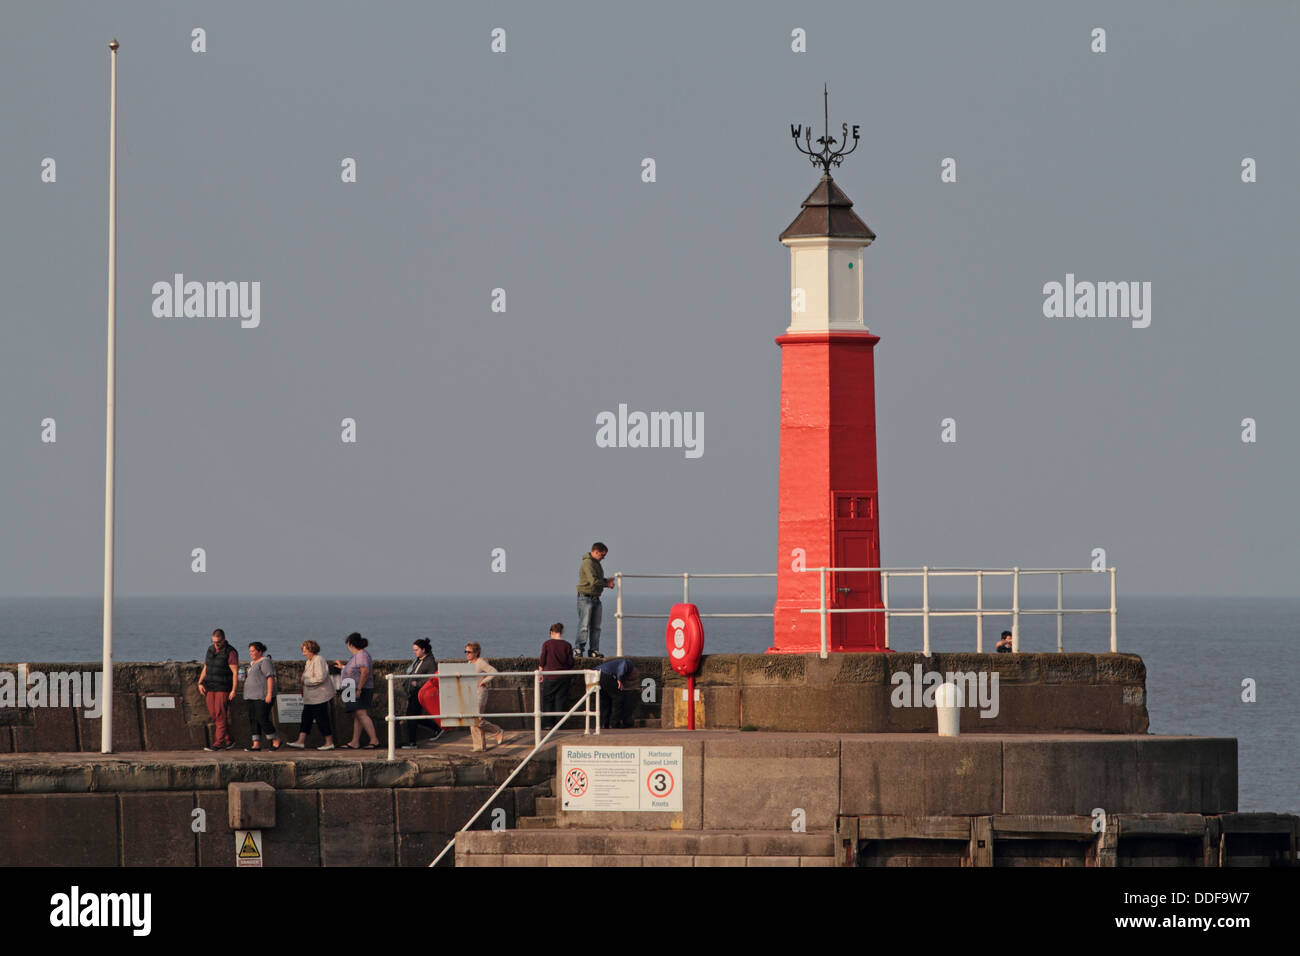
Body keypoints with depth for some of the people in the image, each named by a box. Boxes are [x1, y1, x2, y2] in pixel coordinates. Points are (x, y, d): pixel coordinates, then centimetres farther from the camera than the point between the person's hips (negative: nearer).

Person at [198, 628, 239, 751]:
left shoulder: (230, 653, -8)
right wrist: (200, 683, 3)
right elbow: (205, 669, 17)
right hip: (210, 688, 7)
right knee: (214, 716, 6)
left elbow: (235, 672, -12)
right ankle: (229, 740, 17)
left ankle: (218, 744, -9)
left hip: (223, 689, -7)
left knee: (220, 716, -9)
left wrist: (234, 690, -19)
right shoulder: (211, 650, 12)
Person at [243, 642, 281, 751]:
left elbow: (271, 677, -17)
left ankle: (276, 741, 2)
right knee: (253, 720, 3)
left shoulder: (265, 662, -10)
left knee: (262, 719, -11)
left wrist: (269, 694, -23)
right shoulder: (253, 663, 18)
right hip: (252, 697, 10)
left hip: (263, 696, -10)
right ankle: (256, 745, 2)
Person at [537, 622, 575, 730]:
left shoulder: (547, 644, -7)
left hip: (550, 676, -2)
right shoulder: (567, 645, -3)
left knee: (548, 700, 8)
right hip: (564, 677, 2)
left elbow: (542, 661, -4)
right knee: (561, 700, 7)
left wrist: (540, 673, 8)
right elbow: (571, 662, 0)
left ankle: (548, 723, 4)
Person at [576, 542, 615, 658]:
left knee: (596, 627, 8)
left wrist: (606, 580, 4)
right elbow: (593, 581, -23)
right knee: (584, 626, -10)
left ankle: (594, 650, 11)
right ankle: (579, 650, -8)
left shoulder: (596, 563, 17)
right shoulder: (588, 563, -15)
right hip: (586, 598, -9)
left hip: (595, 598, 9)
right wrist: (607, 584, -10)